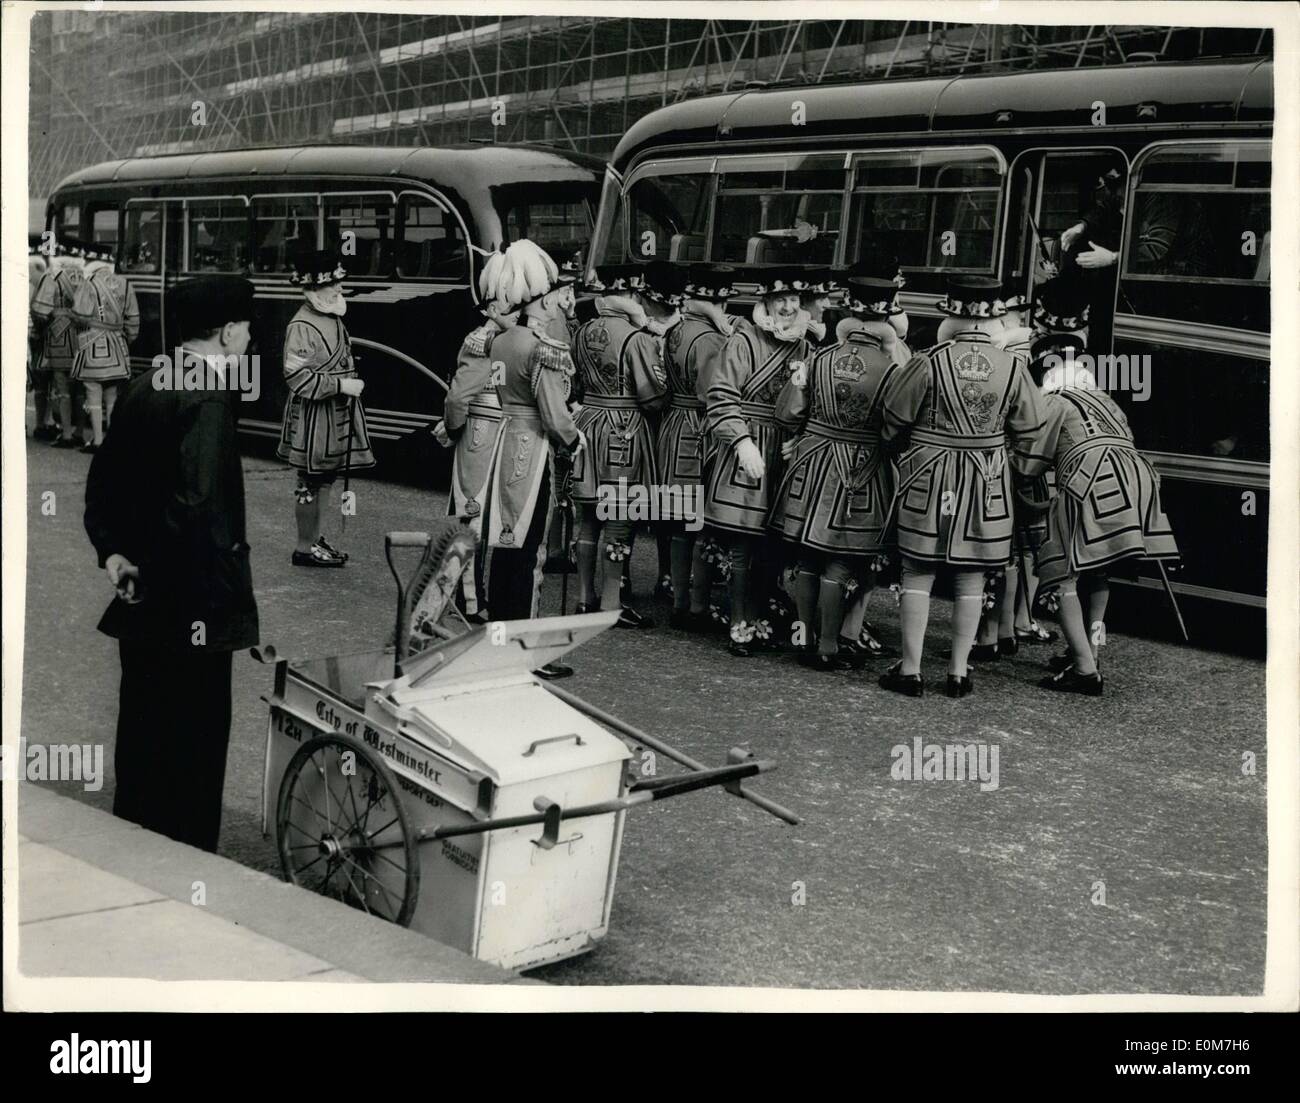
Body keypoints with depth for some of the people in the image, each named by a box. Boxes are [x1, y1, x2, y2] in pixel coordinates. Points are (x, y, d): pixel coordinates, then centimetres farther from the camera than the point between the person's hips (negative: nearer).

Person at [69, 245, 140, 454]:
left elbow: (80, 315, -15)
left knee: (94, 393, -1)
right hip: (117, 345, 6)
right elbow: (133, 319, 8)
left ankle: (97, 440, -2)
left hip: (93, 344, -5)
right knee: (112, 394, 12)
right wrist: (127, 341, 19)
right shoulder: (125, 285, 7)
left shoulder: (89, 284, -10)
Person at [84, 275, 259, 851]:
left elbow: (104, 479, 13)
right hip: (191, 605, -9)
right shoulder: (210, 396, -18)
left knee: (142, 728, 19)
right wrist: (206, 601, -22)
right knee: (195, 739, 1)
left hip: (141, 595, 9)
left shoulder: (142, 388, 9)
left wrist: (111, 549, 8)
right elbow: (198, 503, -27)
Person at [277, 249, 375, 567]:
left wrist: (350, 386, 14)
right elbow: (298, 377, -24)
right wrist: (340, 385, -23)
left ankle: (315, 537, 28)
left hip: (337, 413, 9)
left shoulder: (333, 319, 10)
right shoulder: (301, 327, -18)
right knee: (311, 481, 0)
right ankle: (305, 548, 9)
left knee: (324, 478, 16)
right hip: (312, 416, -9)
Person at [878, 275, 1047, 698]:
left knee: (918, 573, 5)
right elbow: (1029, 434, 3)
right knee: (971, 579, 9)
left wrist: (909, 449, 19)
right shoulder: (1012, 367, -4)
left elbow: (893, 425, -2)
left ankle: (910, 670, 7)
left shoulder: (928, 362, -11)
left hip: (929, 480, -2)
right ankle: (959, 672, 13)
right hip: (988, 485, 2)